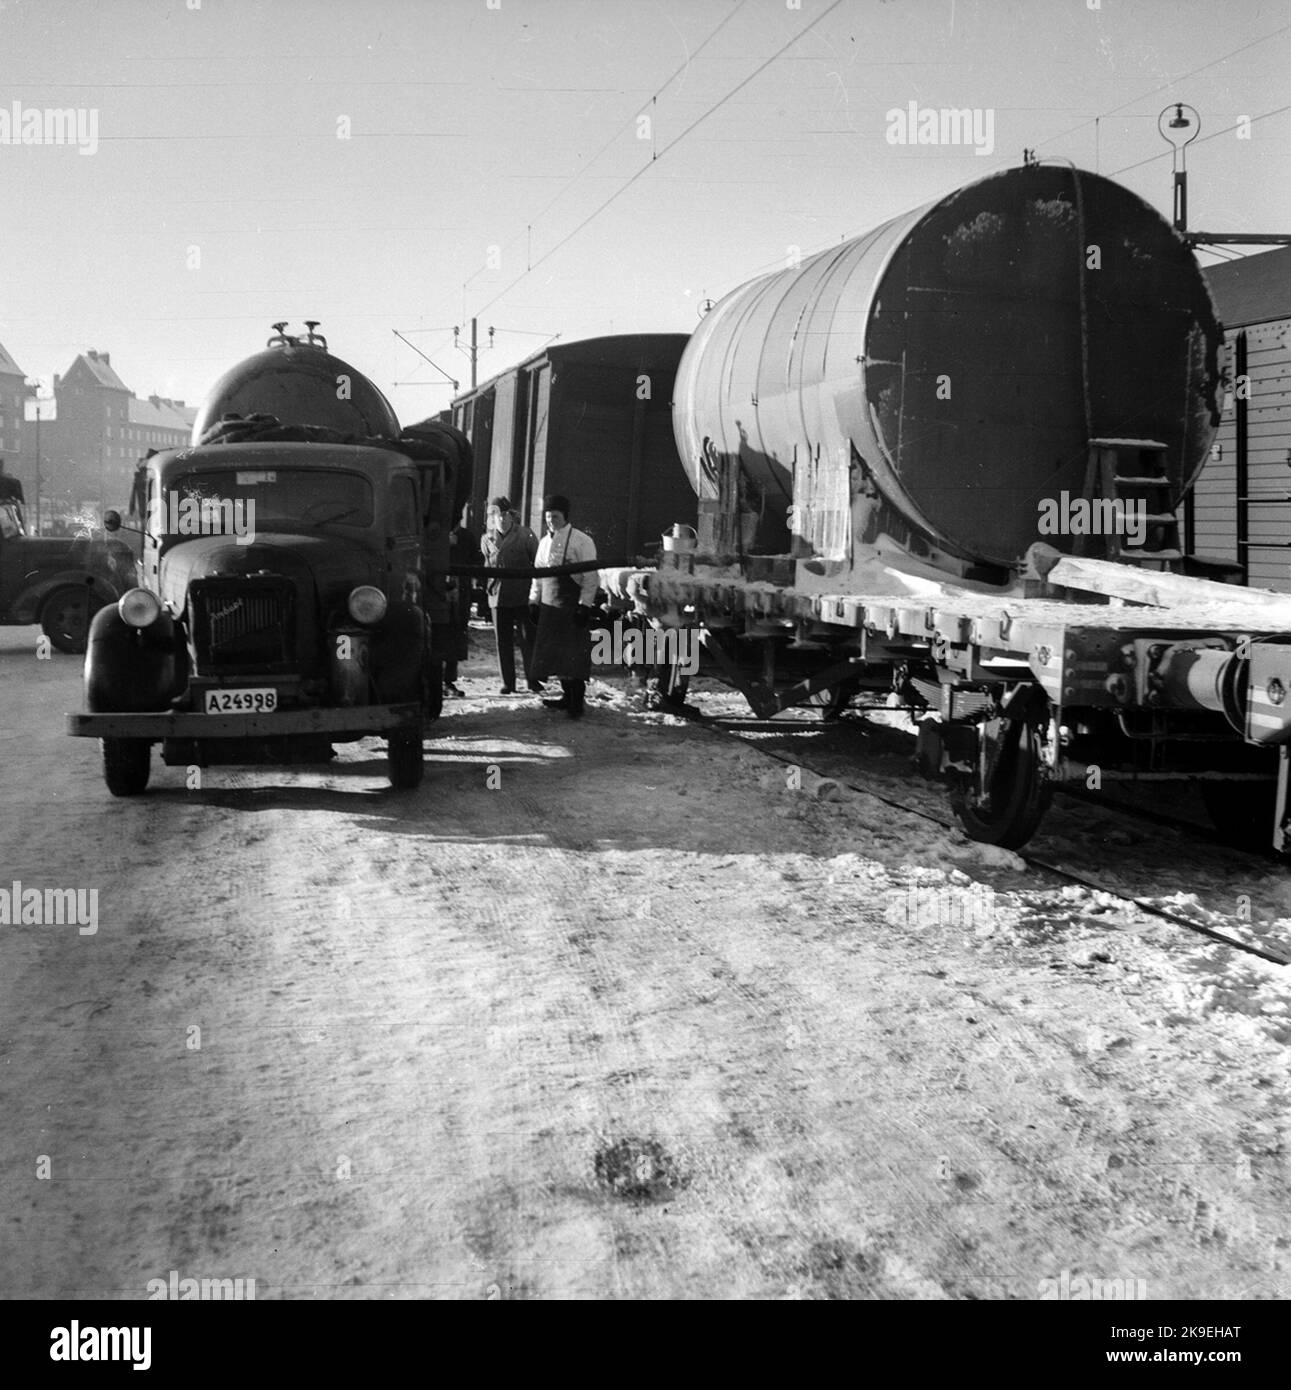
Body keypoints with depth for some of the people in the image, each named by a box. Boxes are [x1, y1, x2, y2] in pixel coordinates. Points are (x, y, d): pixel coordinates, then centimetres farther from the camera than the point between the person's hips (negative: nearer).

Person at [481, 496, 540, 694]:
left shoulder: (525, 535, 0)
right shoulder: (488, 538, 9)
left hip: (523, 596, -3)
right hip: (498, 596, 3)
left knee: (528, 639, -1)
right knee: (503, 641, 5)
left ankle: (532, 680, 10)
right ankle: (507, 683, 12)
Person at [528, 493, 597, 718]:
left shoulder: (582, 541, -7)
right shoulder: (544, 542, 13)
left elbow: (590, 576, -11)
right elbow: (537, 573, 19)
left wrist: (585, 605, -16)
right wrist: (534, 600, 12)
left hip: (572, 605, -6)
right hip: (549, 606, 7)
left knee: (574, 653, -6)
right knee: (556, 652, 9)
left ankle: (577, 700, 0)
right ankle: (568, 695, 19)